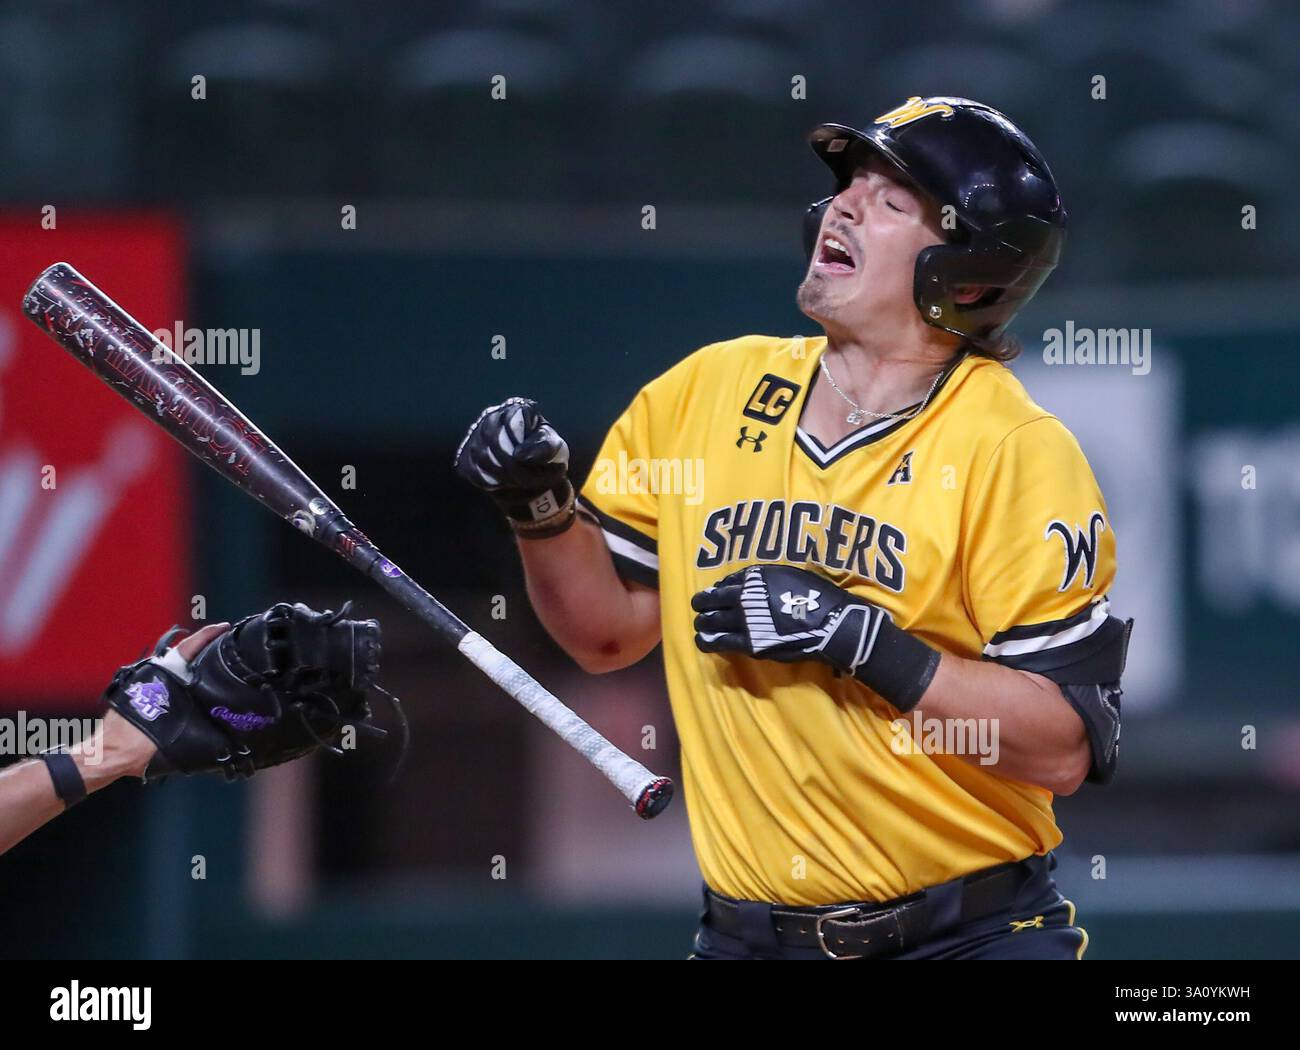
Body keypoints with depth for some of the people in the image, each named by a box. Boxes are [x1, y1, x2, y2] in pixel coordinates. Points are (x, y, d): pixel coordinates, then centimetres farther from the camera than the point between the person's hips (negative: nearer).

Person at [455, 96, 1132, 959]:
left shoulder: (1015, 449, -10)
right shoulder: (706, 391, 5)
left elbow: (1066, 749, -16)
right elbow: (610, 633, 13)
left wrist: (857, 639, -23)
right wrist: (541, 508, -4)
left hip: (972, 932, -4)